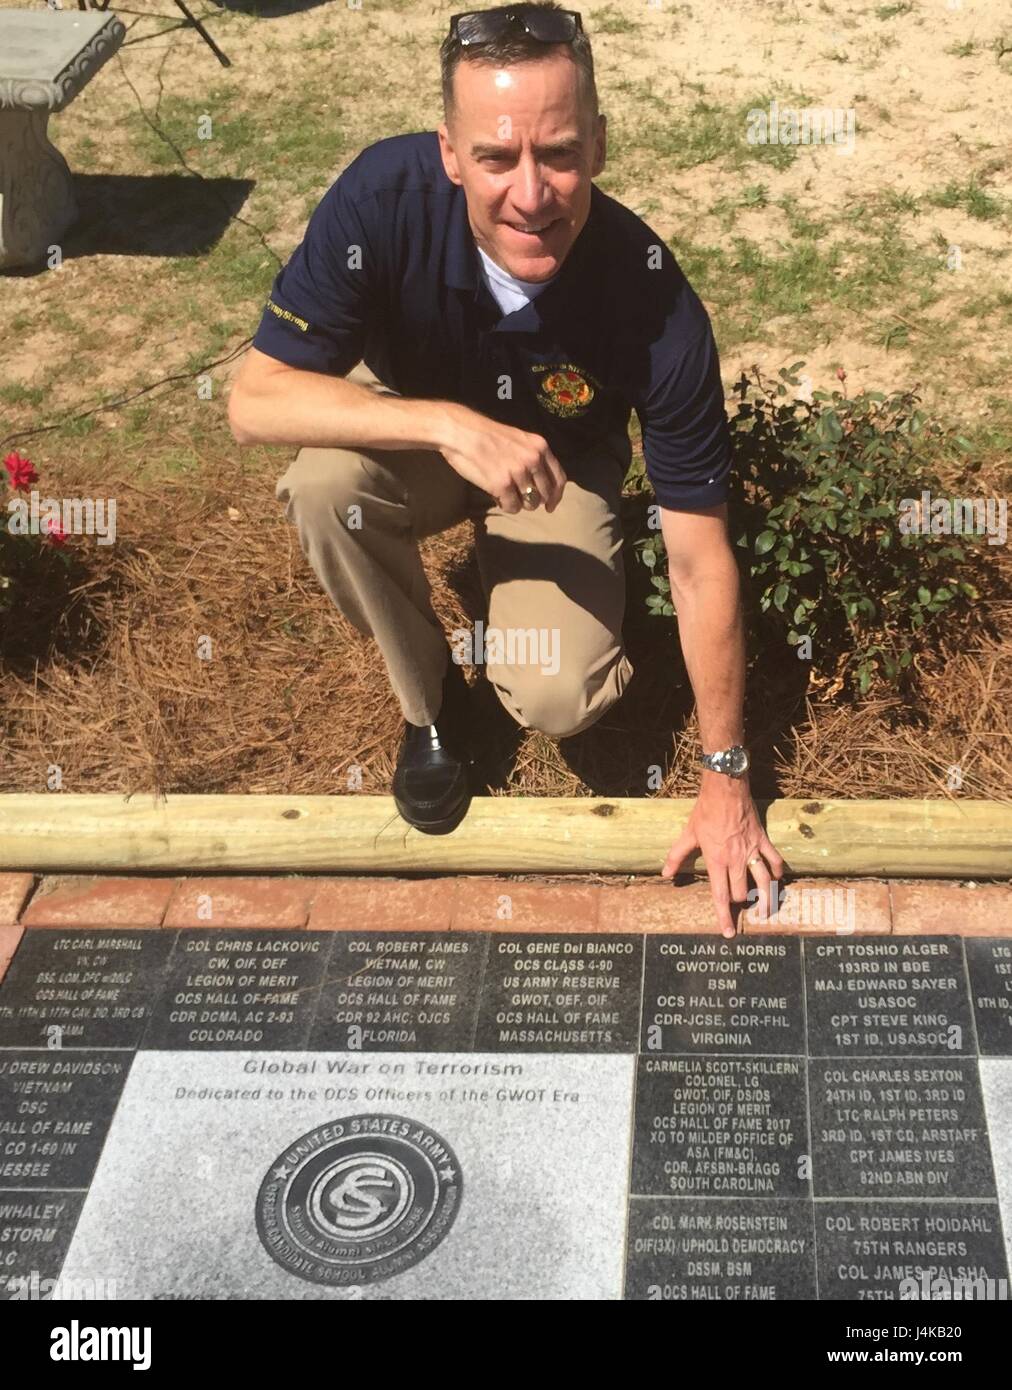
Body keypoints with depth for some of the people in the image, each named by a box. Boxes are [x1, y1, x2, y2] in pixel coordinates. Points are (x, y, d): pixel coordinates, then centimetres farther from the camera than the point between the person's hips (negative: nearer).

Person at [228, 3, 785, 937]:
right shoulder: (387, 195, -33)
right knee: (325, 481, -34)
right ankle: (429, 701, -5)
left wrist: (725, 778, -21)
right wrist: (448, 425, -45)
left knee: (558, 700, -25)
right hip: (409, 430, 1)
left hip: (563, 469, -1)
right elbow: (255, 401, -31)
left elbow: (701, 559, -26)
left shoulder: (653, 302, -33)